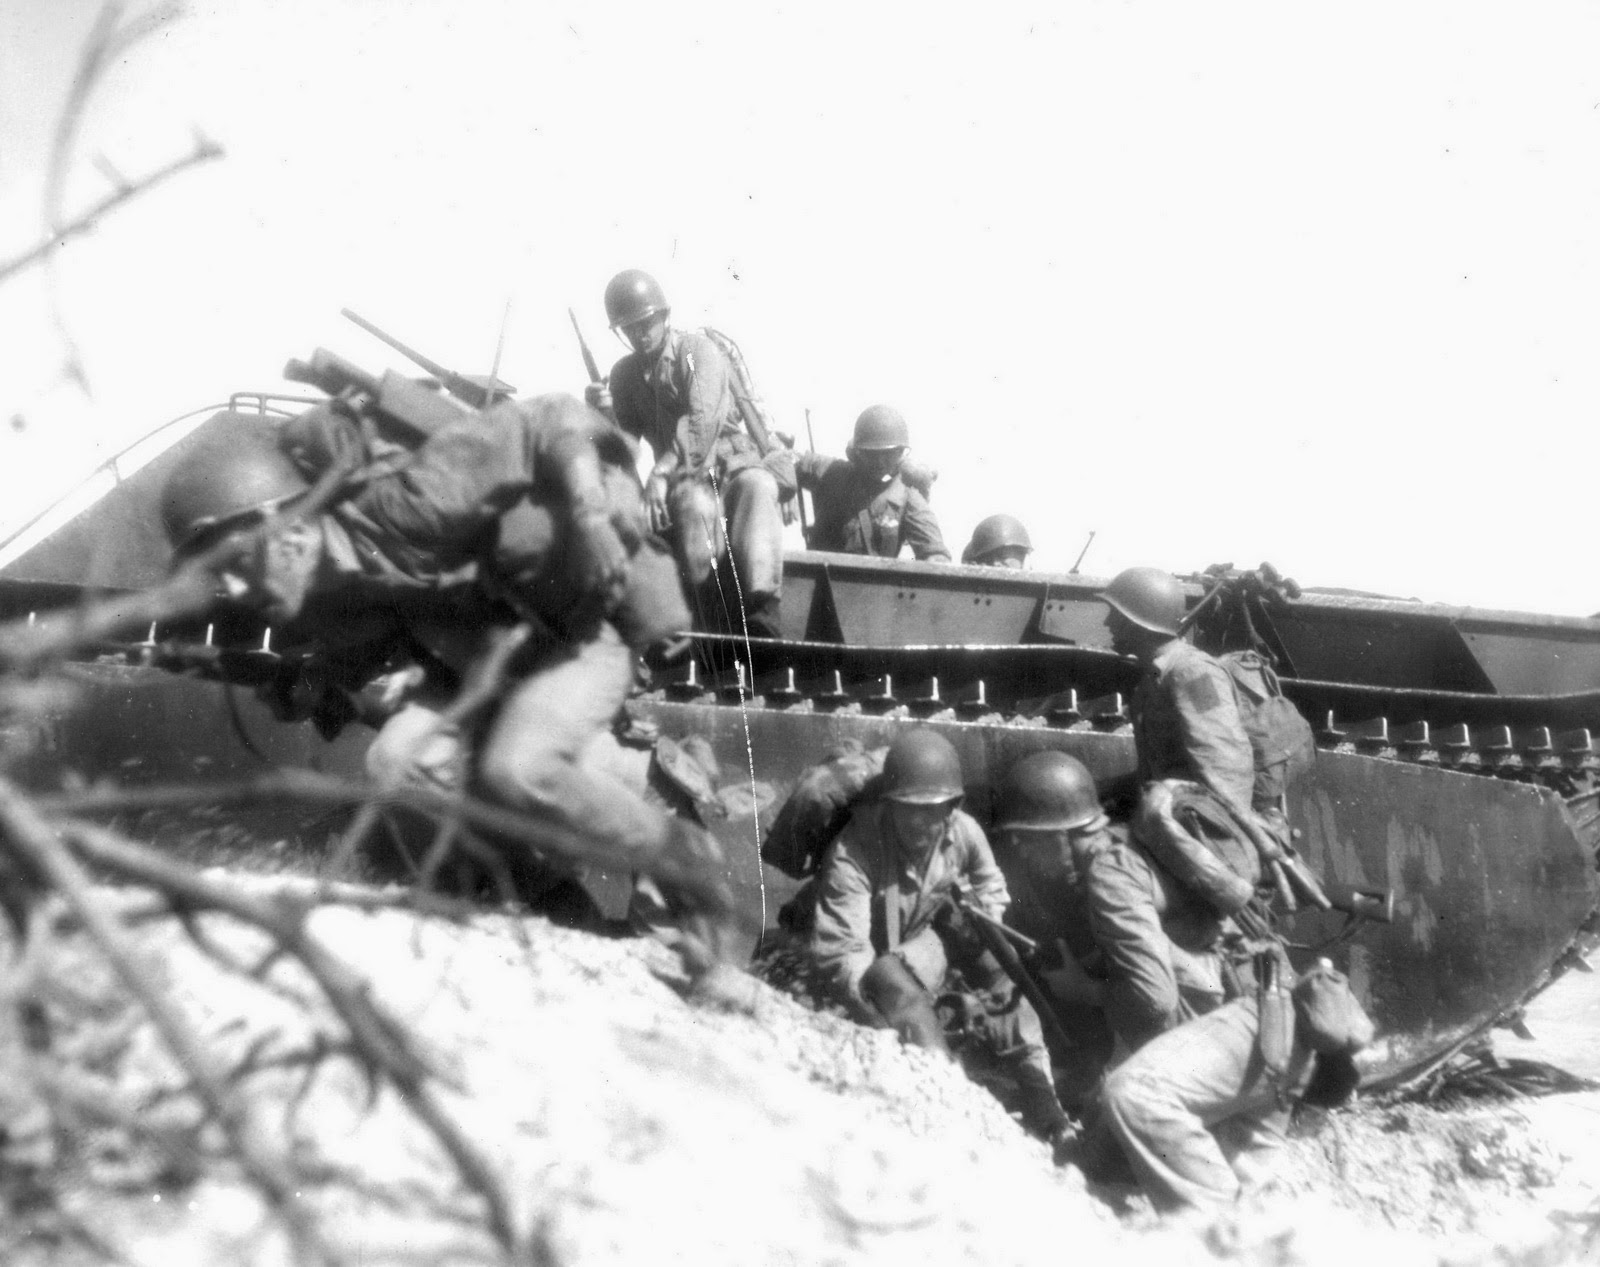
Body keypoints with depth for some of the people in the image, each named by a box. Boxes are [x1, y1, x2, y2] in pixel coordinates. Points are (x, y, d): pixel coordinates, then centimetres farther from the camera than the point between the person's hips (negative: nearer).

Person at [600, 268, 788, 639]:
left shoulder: (698, 349, -4)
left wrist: (661, 472, -32)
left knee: (756, 486, -39)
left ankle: (761, 619, -50)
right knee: (697, 505, -36)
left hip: (736, 461, -2)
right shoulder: (624, 376, 14)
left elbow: (703, 420, -21)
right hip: (687, 479, 2)